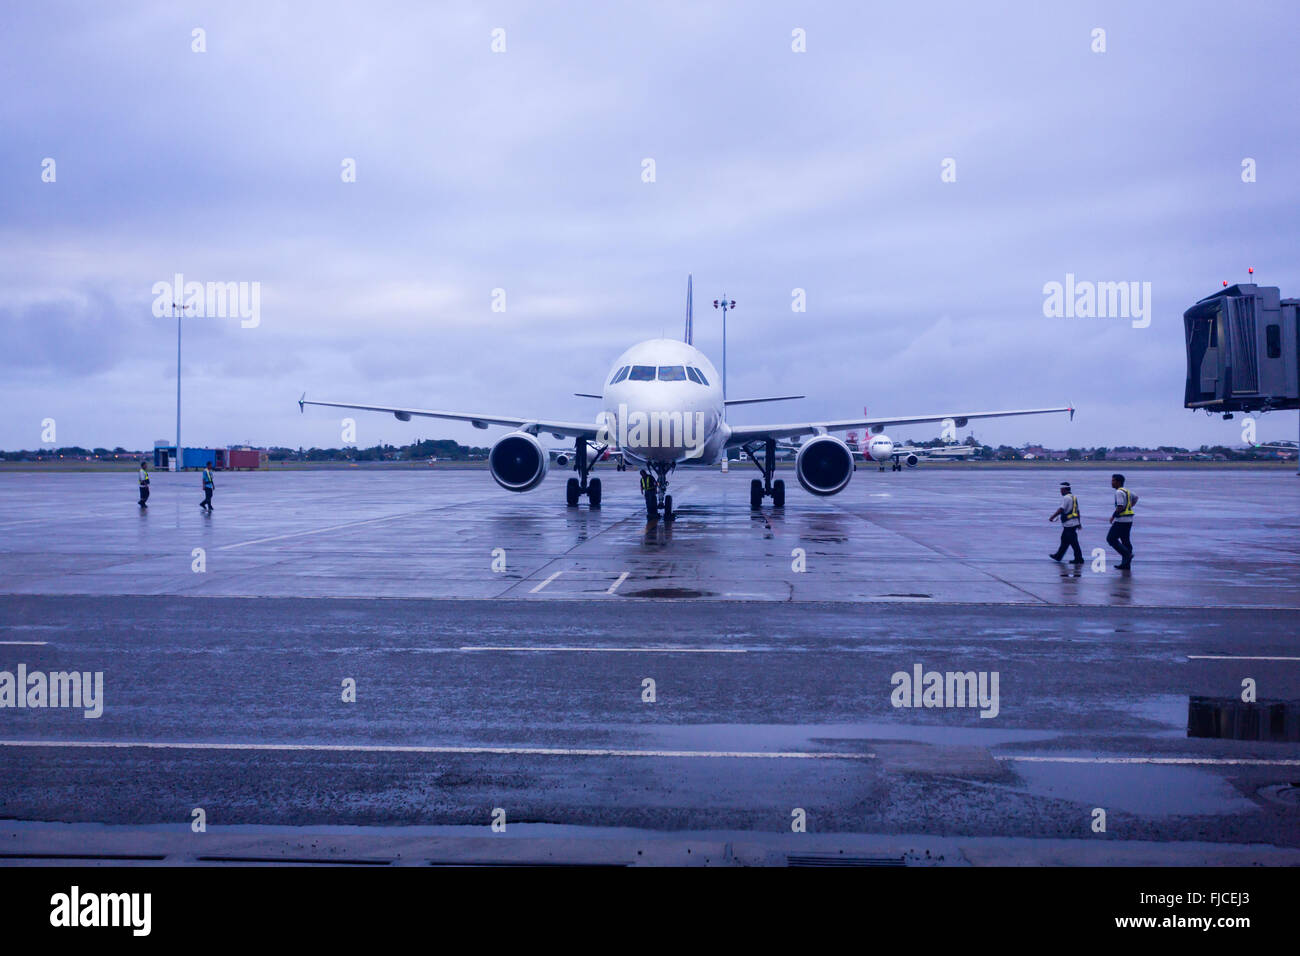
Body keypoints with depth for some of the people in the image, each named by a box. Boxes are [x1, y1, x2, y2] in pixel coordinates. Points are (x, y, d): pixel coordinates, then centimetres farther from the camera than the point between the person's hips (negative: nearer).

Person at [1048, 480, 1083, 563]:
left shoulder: (1067, 498, -14)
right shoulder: (1074, 497, 16)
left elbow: (1061, 509, -21)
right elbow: (1077, 511, 19)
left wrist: (1052, 517, -17)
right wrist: (1079, 522, 23)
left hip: (1069, 524, -10)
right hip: (1074, 523, 10)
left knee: (1073, 542, -5)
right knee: (1064, 540, 16)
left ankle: (1079, 559, -3)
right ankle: (1058, 556, 24)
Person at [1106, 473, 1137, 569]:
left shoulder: (1119, 492, -16)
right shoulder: (1127, 491, 15)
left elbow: (1120, 507, -23)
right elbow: (1135, 497, 34)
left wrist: (1113, 516, -12)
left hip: (1121, 520, -10)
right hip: (1128, 520, 10)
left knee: (1111, 538, -4)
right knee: (1125, 540, 11)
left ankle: (1127, 554, -13)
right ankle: (1125, 564, 11)